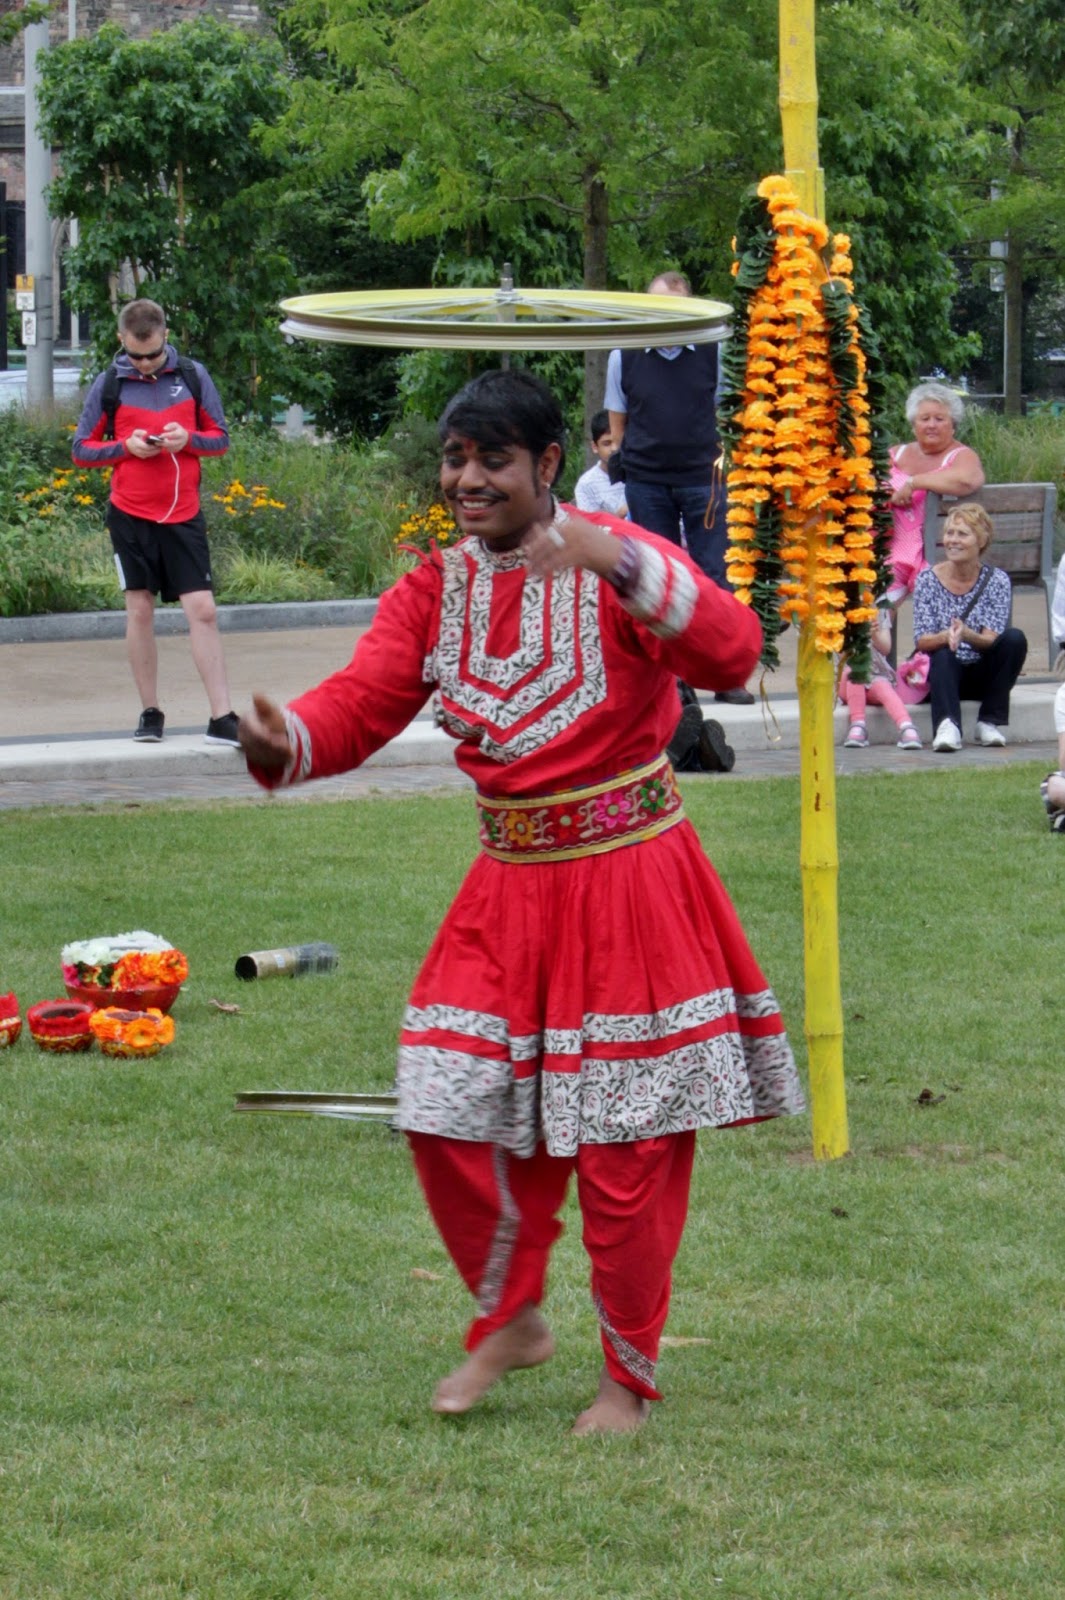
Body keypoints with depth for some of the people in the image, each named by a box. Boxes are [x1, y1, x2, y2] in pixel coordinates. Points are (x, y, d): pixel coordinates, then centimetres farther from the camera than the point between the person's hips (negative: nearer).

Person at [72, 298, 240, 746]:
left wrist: (188, 439, -13)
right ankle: (149, 714, 13)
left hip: (183, 515, 0)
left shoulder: (193, 376, 3)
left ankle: (222, 718, -8)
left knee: (203, 610, -7)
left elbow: (220, 438, 8)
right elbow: (81, 449, 6)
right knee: (139, 611, 3)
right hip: (130, 515, 0)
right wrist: (126, 446, -12)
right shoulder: (109, 385, 1)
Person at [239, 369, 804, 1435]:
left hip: (627, 882, -5)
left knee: (626, 1153, 0)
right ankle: (508, 1321, 28)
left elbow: (731, 650, -26)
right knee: (451, 1123, 2)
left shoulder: (618, 564, -10)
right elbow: (361, 699, -5)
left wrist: (618, 566, -41)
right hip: (510, 889, 5)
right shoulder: (433, 593, 6)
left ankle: (629, 1374, 19)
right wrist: (283, 740, -28)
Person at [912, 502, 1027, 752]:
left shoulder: (996, 581, -7)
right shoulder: (928, 580, -6)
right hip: (944, 674, -1)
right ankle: (947, 726, -54)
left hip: (984, 674, 1)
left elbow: (991, 640, -15)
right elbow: (922, 641, -12)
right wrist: (946, 636, -36)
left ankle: (989, 722, -24)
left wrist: (966, 635, -39)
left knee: (1015, 638, -25)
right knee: (942, 655, -33)